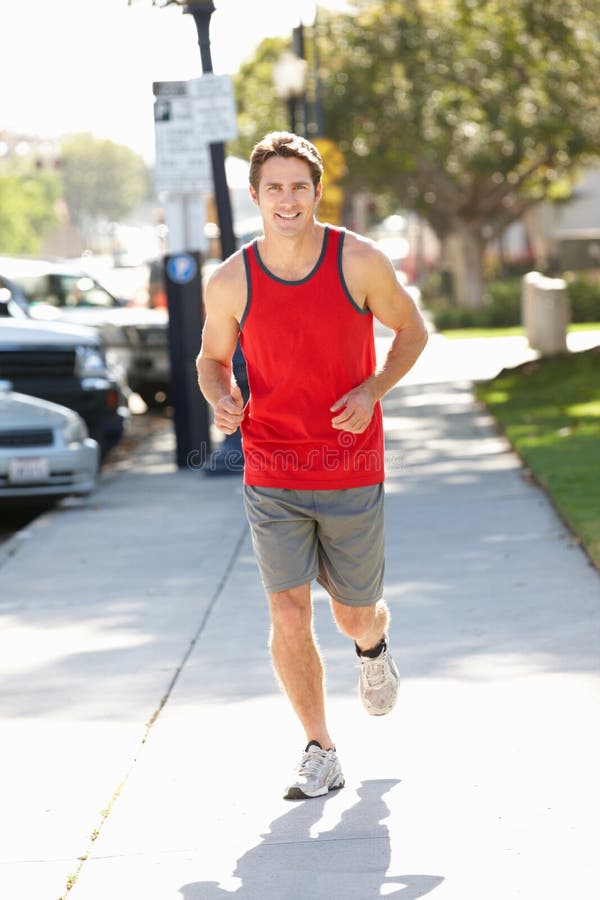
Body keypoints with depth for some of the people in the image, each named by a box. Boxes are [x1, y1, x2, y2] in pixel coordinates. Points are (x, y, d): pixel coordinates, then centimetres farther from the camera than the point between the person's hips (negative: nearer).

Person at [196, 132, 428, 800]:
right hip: (272, 475, 0)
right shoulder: (230, 282, -6)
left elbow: (410, 329, 5)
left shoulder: (360, 261, -9)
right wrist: (220, 400, -12)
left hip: (353, 474, 0)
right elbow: (213, 356, 11)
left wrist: (373, 390, -12)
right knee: (288, 617, -7)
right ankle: (321, 755, 10)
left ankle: (374, 641, 51)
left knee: (354, 617, 12)